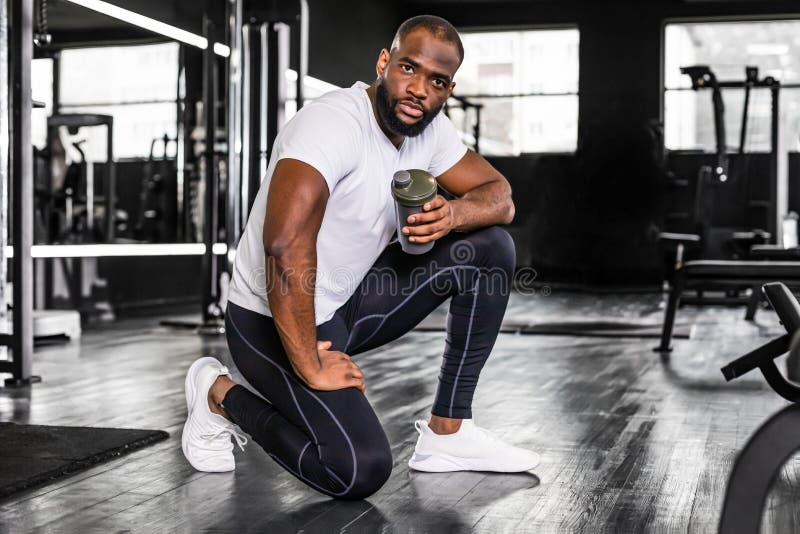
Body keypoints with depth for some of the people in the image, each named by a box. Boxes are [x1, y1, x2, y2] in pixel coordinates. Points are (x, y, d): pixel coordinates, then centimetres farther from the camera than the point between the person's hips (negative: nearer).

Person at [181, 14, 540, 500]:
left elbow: (501, 196, 6)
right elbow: (286, 248, -35)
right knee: (362, 471, -23)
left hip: (347, 304, 8)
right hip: (275, 322, -8)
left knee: (490, 247, -2)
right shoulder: (334, 123, -26)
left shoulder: (431, 129, 0)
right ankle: (222, 395, 2)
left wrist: (452, 214, -18)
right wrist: (310, 367, -28)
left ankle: (448, 431, 3)